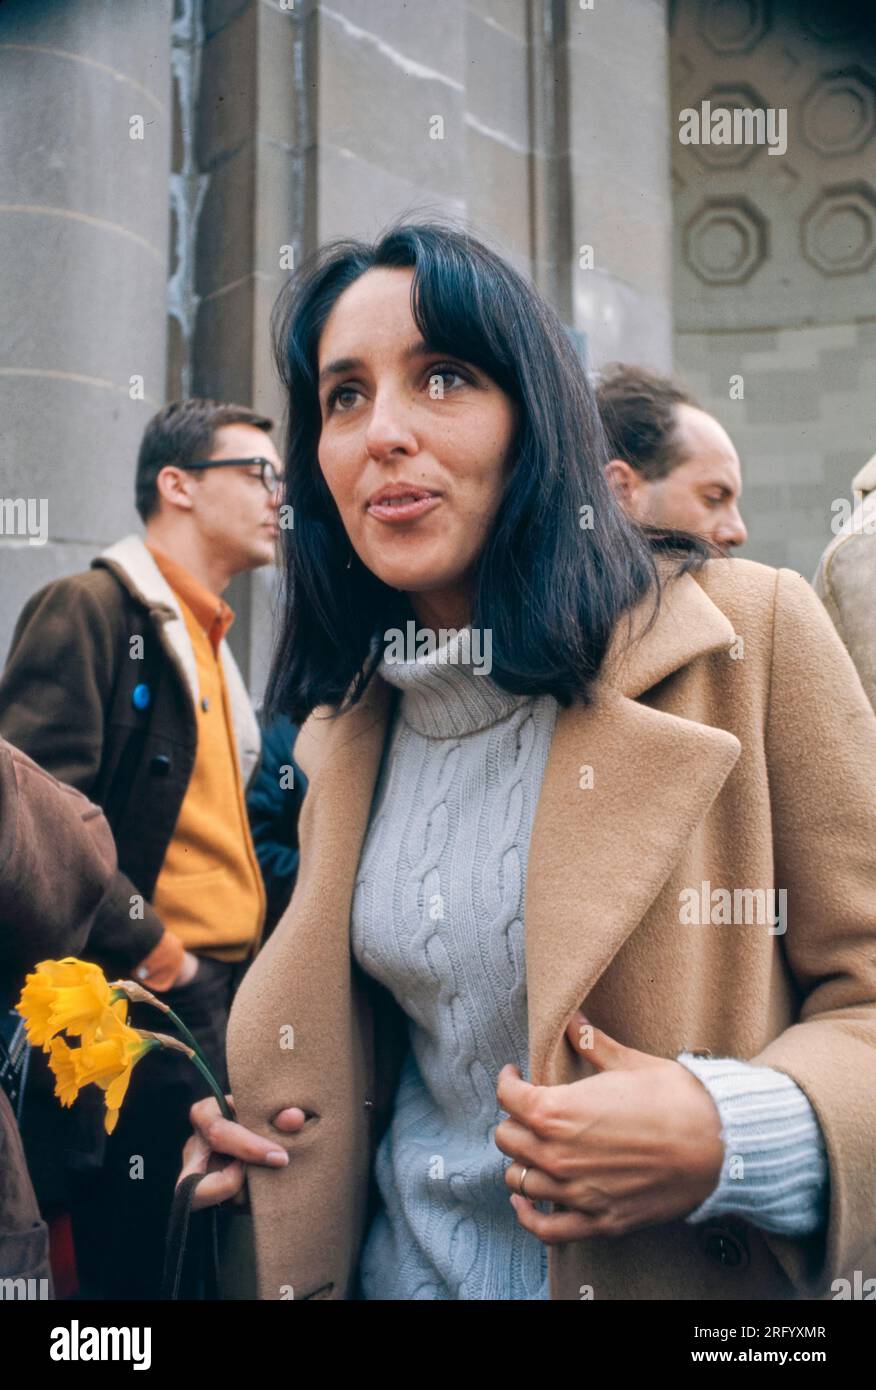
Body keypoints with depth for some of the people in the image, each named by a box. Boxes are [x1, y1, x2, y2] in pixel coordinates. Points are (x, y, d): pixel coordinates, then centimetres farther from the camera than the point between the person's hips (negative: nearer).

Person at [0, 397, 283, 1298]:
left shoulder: (209, 642, 18)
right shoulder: (90, 610, -8)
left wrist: (244, 971, 11)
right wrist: (156, 956, -16)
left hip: (224, 1009, 9)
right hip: (147, 1016, -8)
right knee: (142, 1264, 0)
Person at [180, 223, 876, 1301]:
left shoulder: (751, 635, -16)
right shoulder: (346, 722, 1)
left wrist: (733, 1141, -27)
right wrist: (260, 1127, -2)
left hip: (667, 1273, -4)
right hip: (393, 1262, 5)